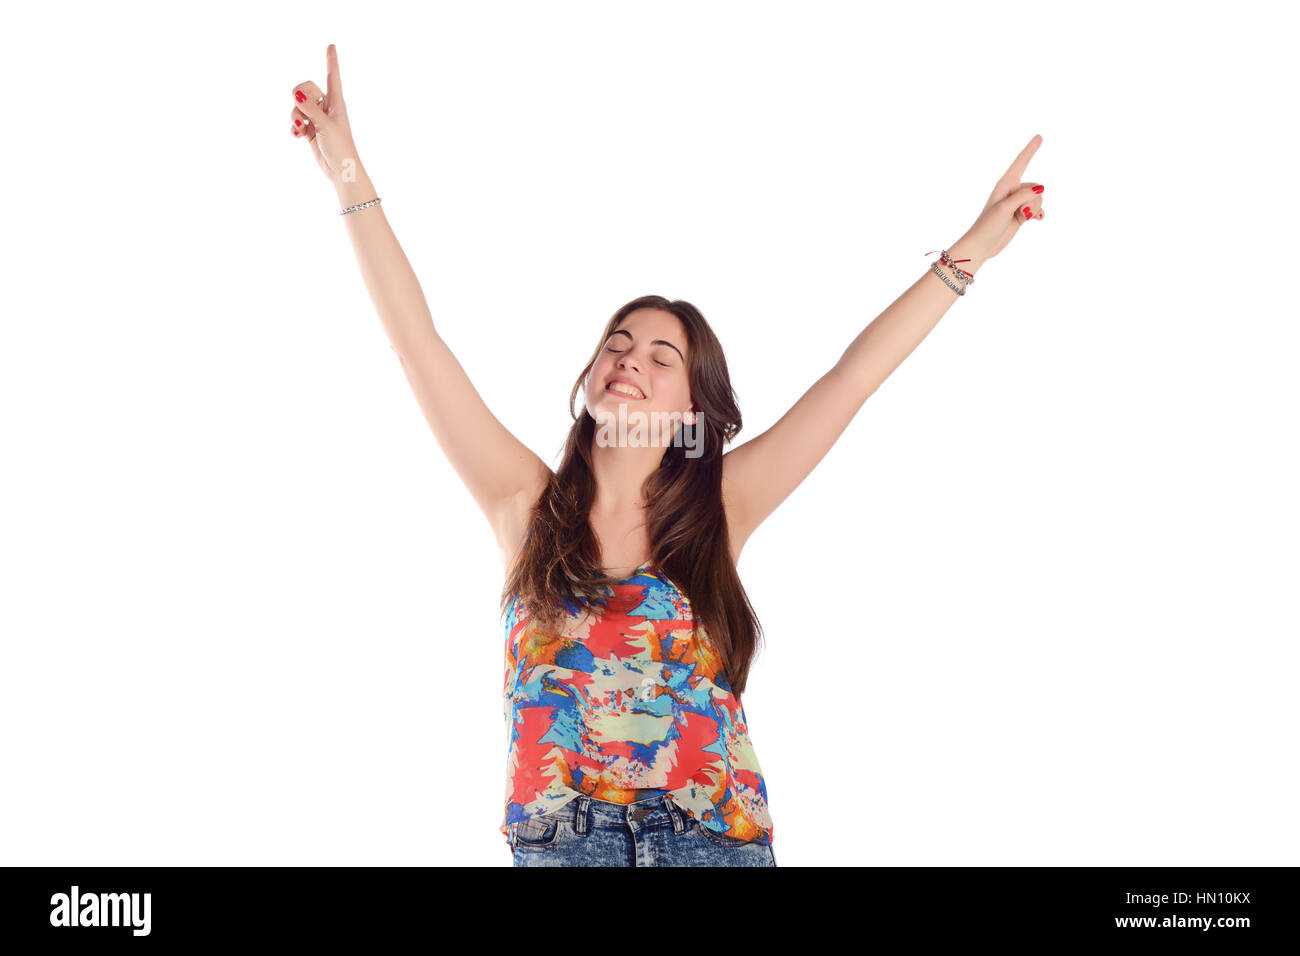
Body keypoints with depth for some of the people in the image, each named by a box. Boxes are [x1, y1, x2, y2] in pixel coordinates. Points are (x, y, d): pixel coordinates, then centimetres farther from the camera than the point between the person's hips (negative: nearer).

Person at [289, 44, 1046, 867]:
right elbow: (417, 338, -3)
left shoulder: (716, 512, 2)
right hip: (558, 835, 0)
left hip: (716, 834, 1)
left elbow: (854, 376, 0)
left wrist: (969, 254, 1)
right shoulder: (530, 506, 1)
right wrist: (349, 174, -6)